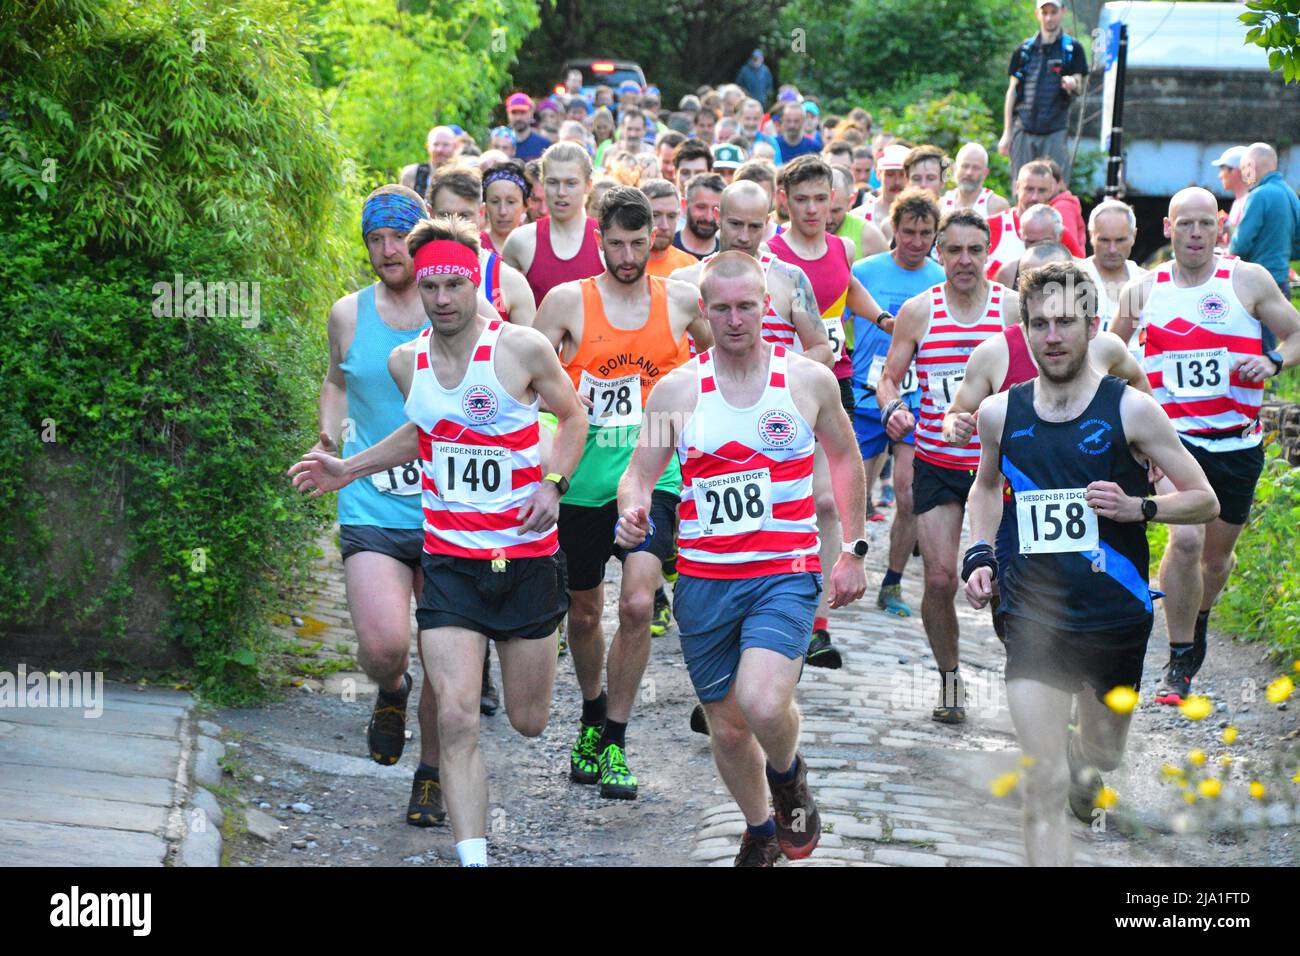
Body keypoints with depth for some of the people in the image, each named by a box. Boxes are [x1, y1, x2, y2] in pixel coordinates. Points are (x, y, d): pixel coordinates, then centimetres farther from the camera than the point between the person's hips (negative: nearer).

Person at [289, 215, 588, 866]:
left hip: (525, 556, -2)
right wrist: (348, 470, 14)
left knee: (527, 722, 12)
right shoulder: (405, 361, 3)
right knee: (456, 719, -13)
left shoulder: (521, 347, -10)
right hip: (448, 560, 2)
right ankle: (473, 857, -8)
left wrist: (552, 482, -11)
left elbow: (573, 416, 5)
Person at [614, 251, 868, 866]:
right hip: (704, 579, 2)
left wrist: (853, 551, 14)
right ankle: (759, 830, 38)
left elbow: (844, 458, 15)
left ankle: (788, 777, 9)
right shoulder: (676, 389, 0)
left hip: (786, 573, -2)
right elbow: (639, 473, 3)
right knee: (727, 728, 10)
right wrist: (633, 510, -21)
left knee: (763, 704, -25)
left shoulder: (809, 380, 1)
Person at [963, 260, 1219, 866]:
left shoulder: (1131, 410, -7)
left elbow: (1205, 502, -1)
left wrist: (1140, 508, -18)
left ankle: (1086, 754, 60)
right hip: (1034, 617, 0)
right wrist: (979, 555, 8)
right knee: (1043, 787, -13)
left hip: (1116, 615, 0)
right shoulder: (1000, 413, 1)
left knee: (1104, 754, 23)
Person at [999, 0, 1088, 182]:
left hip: (1055, 131, -2)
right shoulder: (1025, 49, 12)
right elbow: (1012, 91, 13)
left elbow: (1078, 89, 4)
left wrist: (1072, 85, -23)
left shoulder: (1072, 48, 7)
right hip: (1024, 130, 2)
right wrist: (1007, 133, 7)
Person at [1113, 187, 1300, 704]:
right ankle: (1179, 662, -8)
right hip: (1175, 436, -1)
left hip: (1238, 443, 1)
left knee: (1217, 555, 13)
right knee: (1185, 539, -21)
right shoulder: (1141, 290, 3)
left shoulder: (1248, 280, -1)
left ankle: (1198, 619, 47)